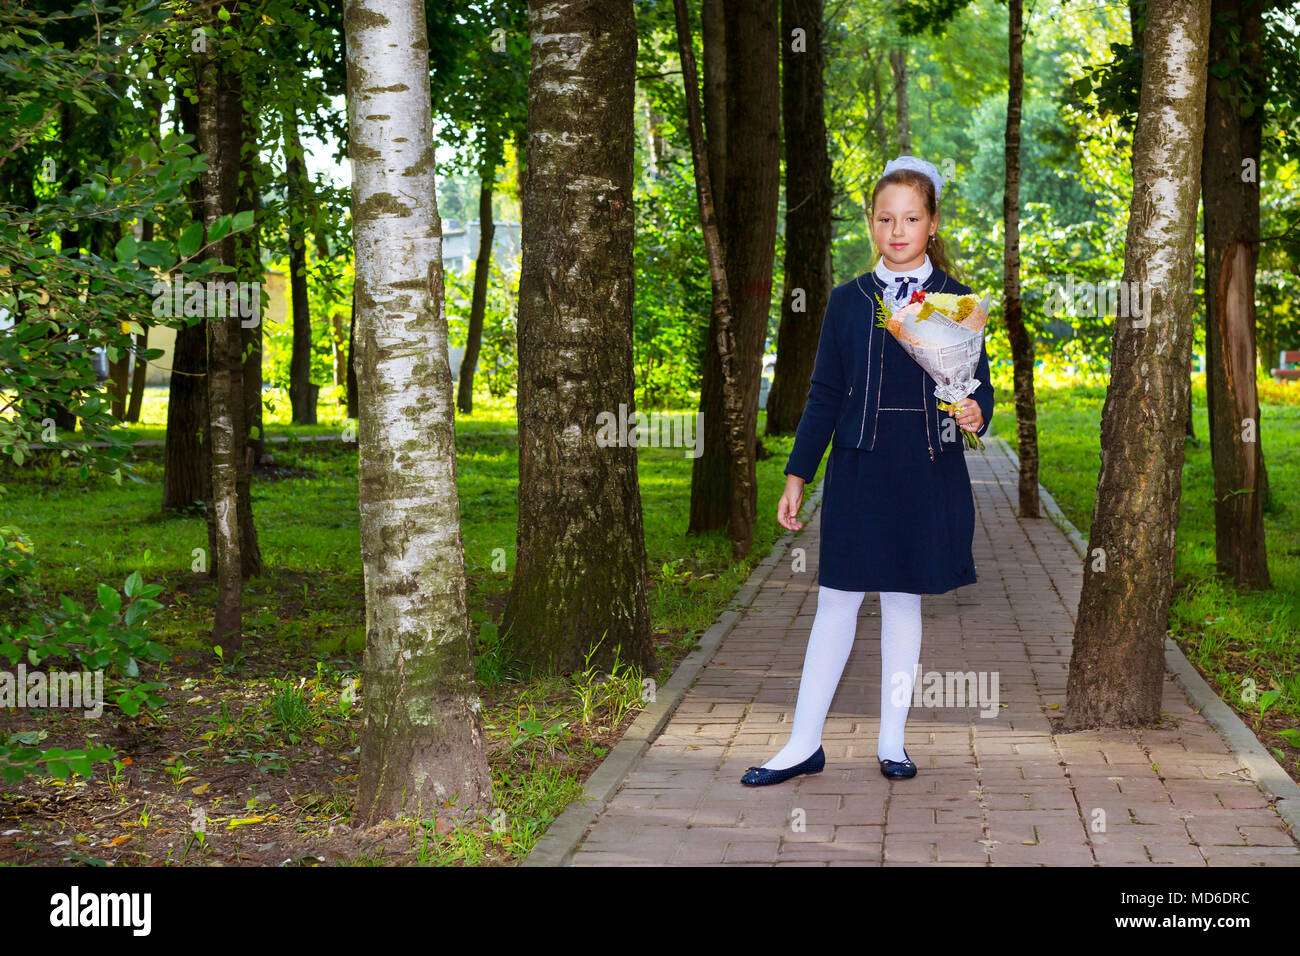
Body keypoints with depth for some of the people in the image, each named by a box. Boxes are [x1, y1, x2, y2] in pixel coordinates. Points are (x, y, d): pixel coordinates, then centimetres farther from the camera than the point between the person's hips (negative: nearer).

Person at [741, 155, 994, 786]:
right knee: (836, 600, 2)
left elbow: (978, 385, 5)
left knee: (903, 602, 7)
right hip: (858, 470, 1)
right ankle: (804, 745, 8)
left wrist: (975, 414, -19)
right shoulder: (848, 301, 6)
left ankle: (892, 743, 19)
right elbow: (825, 395, 8)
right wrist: (797, 476, 5)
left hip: (928, 473, 0)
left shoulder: (957, 301, 4)